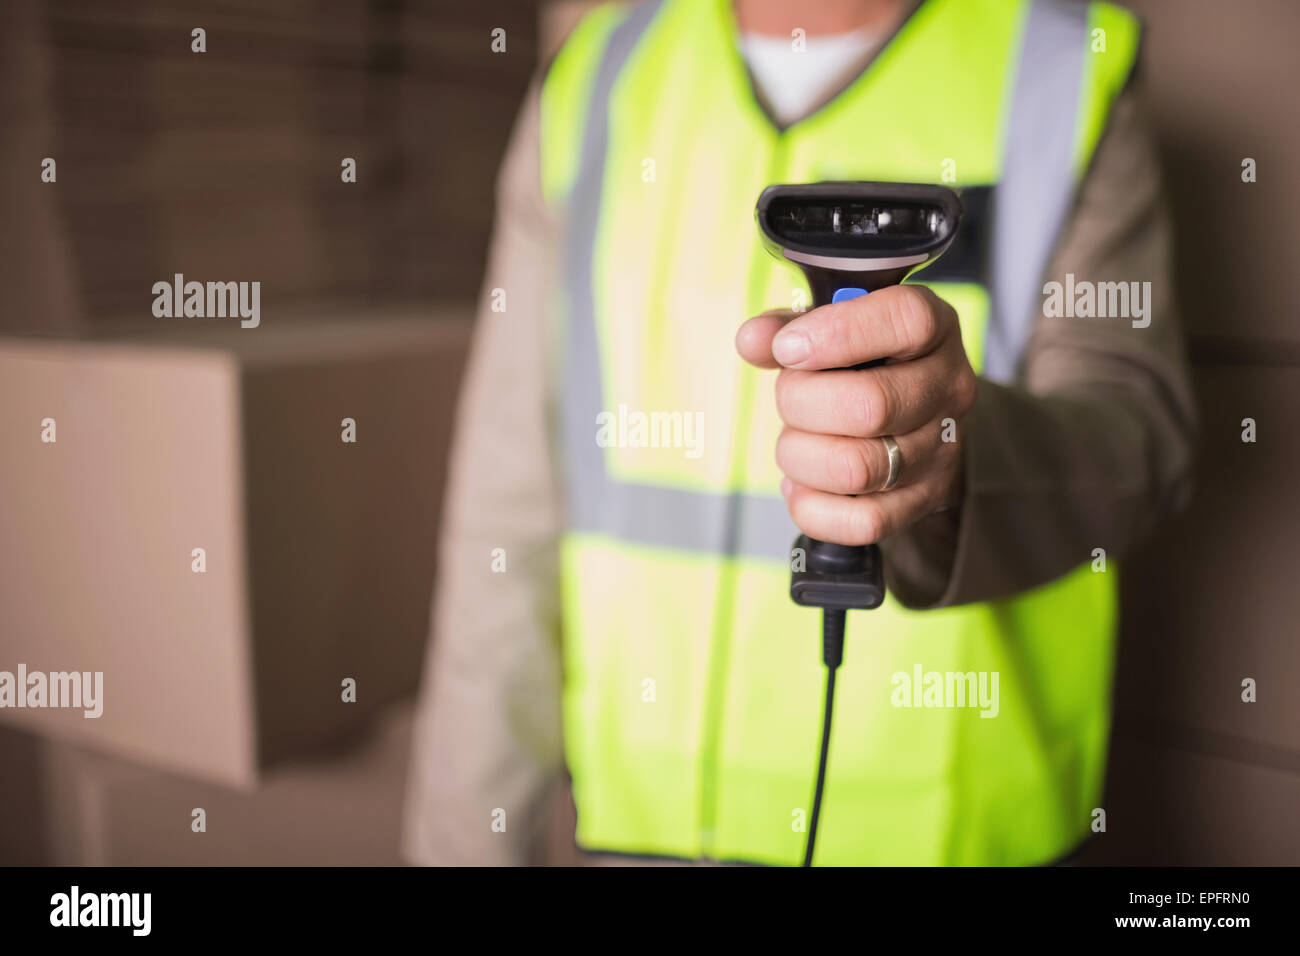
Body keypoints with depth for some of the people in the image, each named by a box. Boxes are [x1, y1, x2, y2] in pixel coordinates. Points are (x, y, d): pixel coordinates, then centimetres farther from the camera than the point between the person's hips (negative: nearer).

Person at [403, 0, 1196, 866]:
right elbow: (513, 506, -1)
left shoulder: (1069, 71, -6)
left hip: (951, 819, -1)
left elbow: (1141, 430, -17)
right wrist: (467, 838, 1)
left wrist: (955, 466, -39)